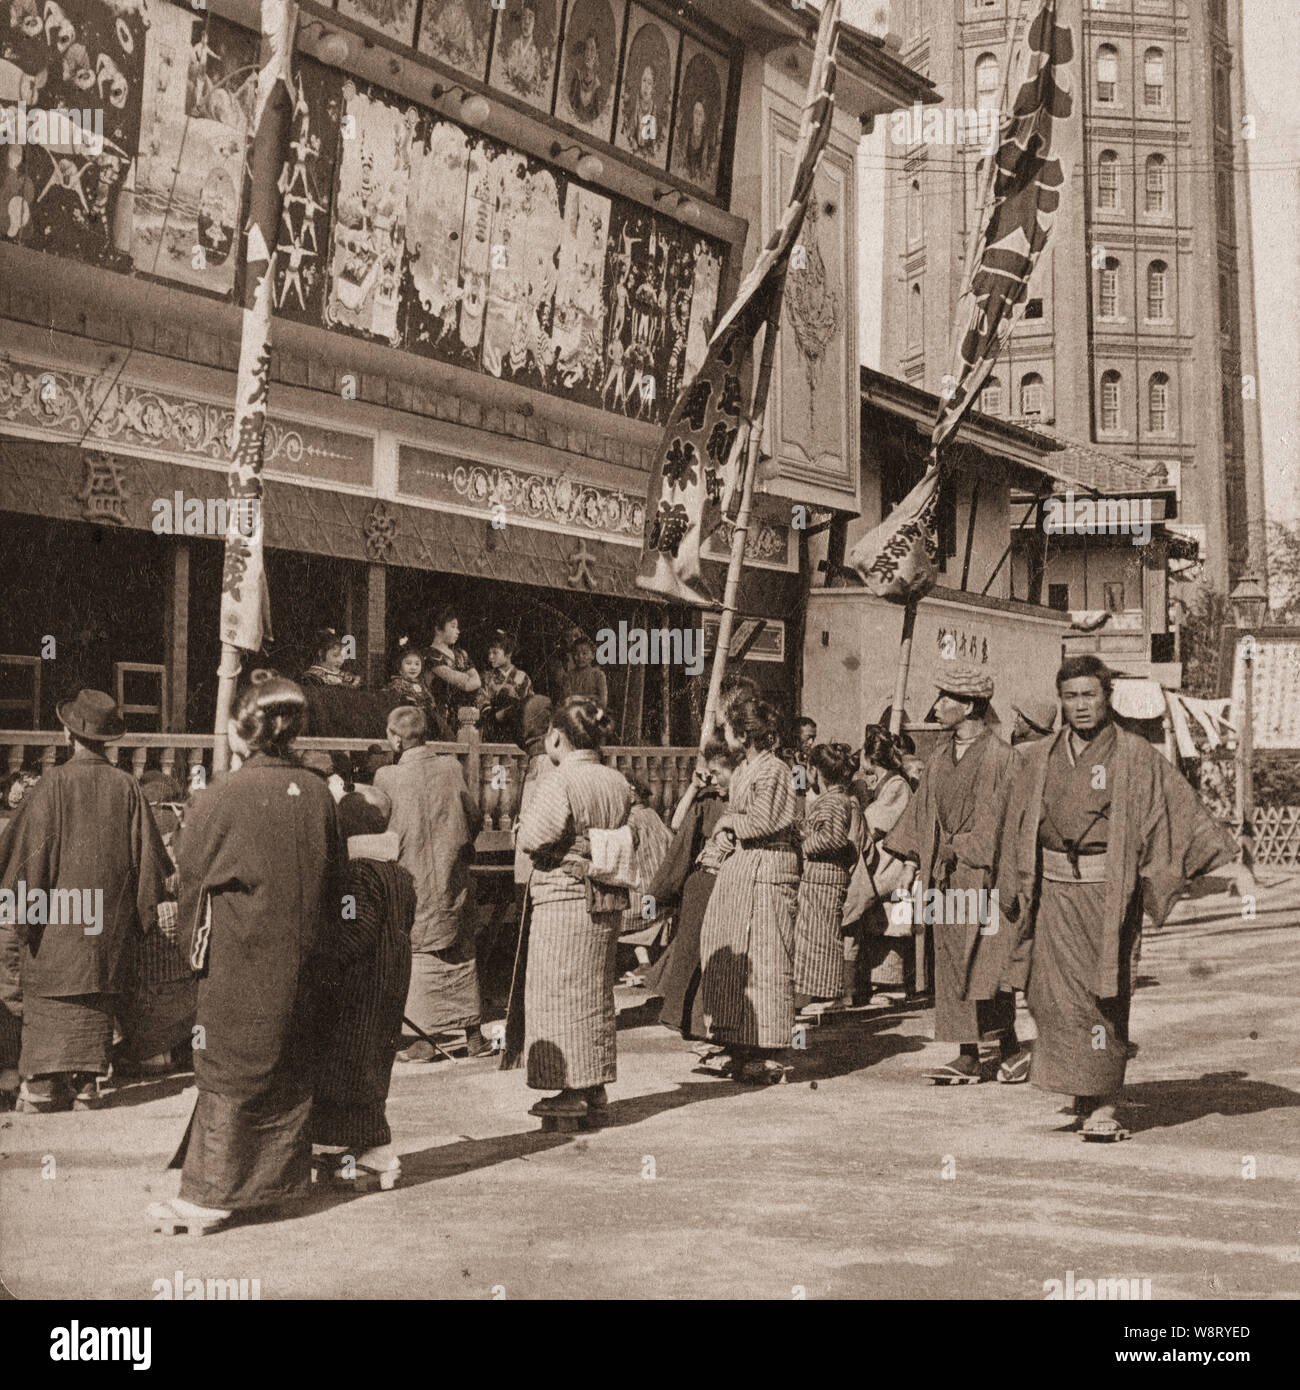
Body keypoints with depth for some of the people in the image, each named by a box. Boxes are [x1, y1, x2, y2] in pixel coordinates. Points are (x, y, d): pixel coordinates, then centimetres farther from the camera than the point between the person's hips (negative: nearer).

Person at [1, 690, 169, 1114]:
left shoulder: (54, 784, -9)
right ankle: (85, 1098, 12)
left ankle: (37, 1100, 6)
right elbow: (149, 860, 3)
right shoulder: (128, 788, -1)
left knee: (46, 1024, 4)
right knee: (92, 1026, 10)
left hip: (54, 930, -2)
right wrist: (142, 921, 13)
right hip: (109, 932, 3)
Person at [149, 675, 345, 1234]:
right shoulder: (317, 794, -2)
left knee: (228, 1074, 3)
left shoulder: (222, 797, -14)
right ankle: (279, 1180, 27)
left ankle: (208, 1197, 9)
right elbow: (333, 881, 6)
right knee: (287, 1070, 16)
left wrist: (193, 946, 9)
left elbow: (192, 880, -5)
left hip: (238, 963, -4)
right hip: (297, 960, 4)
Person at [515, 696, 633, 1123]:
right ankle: (596, 1088, 21)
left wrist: (526, 818, 0)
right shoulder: (619, 782, 7)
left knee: (559, 995, 3)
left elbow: (533, 839, -20)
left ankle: (572, 1092, 6)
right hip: (610, 898, 7)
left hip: (564, 897, -7)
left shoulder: (559, 781, -14)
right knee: (596, 993, 15)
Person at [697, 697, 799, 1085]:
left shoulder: (773, 771, -13)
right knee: (729, 957, 11)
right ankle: (736, 1046, 20)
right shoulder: (743, 771, 15)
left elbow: (762, 822, -20)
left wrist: (728, 822, -5)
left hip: (767, 869, -10)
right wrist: (727, 828, 3)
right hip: (739, 868, 10)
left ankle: (769, 1055, 2)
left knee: (763, 961, -5)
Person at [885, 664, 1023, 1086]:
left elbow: (999, 818, -12)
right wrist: (919, 859, 11)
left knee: (984, 961, -6)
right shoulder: (941, 753, 12)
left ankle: (1006, 1047, 7)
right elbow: (924, 808, 17)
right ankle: (971, 1054, 13)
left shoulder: (998, 755, -10)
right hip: (946, 874, 7)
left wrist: (960, 848, -13)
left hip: (981, 872, -7)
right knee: (952, 965, 7)